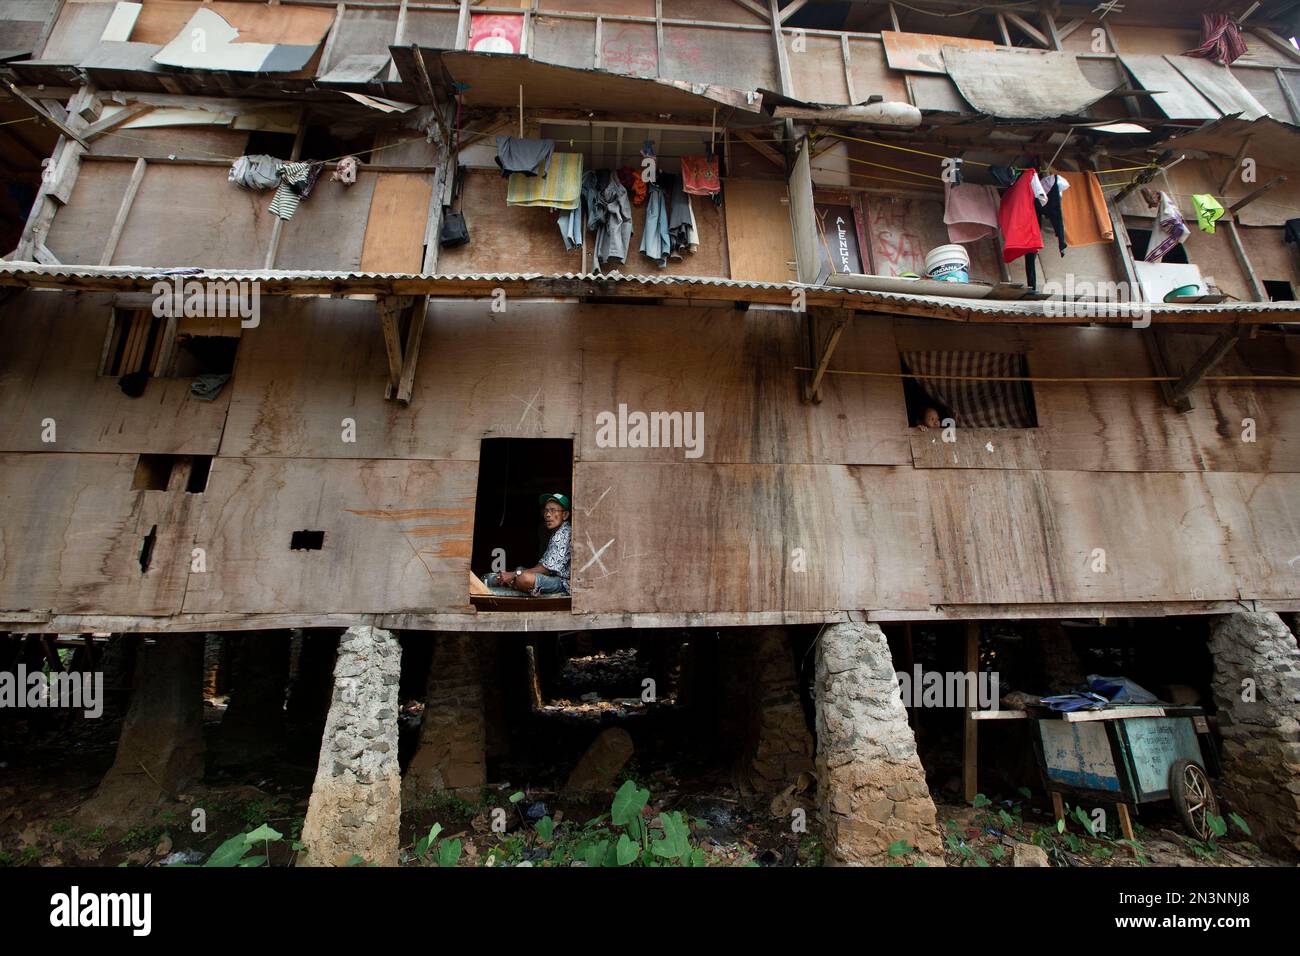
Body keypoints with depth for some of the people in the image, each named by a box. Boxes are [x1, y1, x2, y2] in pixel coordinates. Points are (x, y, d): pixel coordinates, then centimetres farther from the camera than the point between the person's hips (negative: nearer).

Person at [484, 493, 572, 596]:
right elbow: (543, 563, 13)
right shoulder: (555, 534, 18)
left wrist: (514, 575, -17)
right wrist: (514, 574, 0)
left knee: (525, 578, -30)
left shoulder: (564, 534, -15)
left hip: (563, 583, -11)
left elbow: (547, 569, -20)